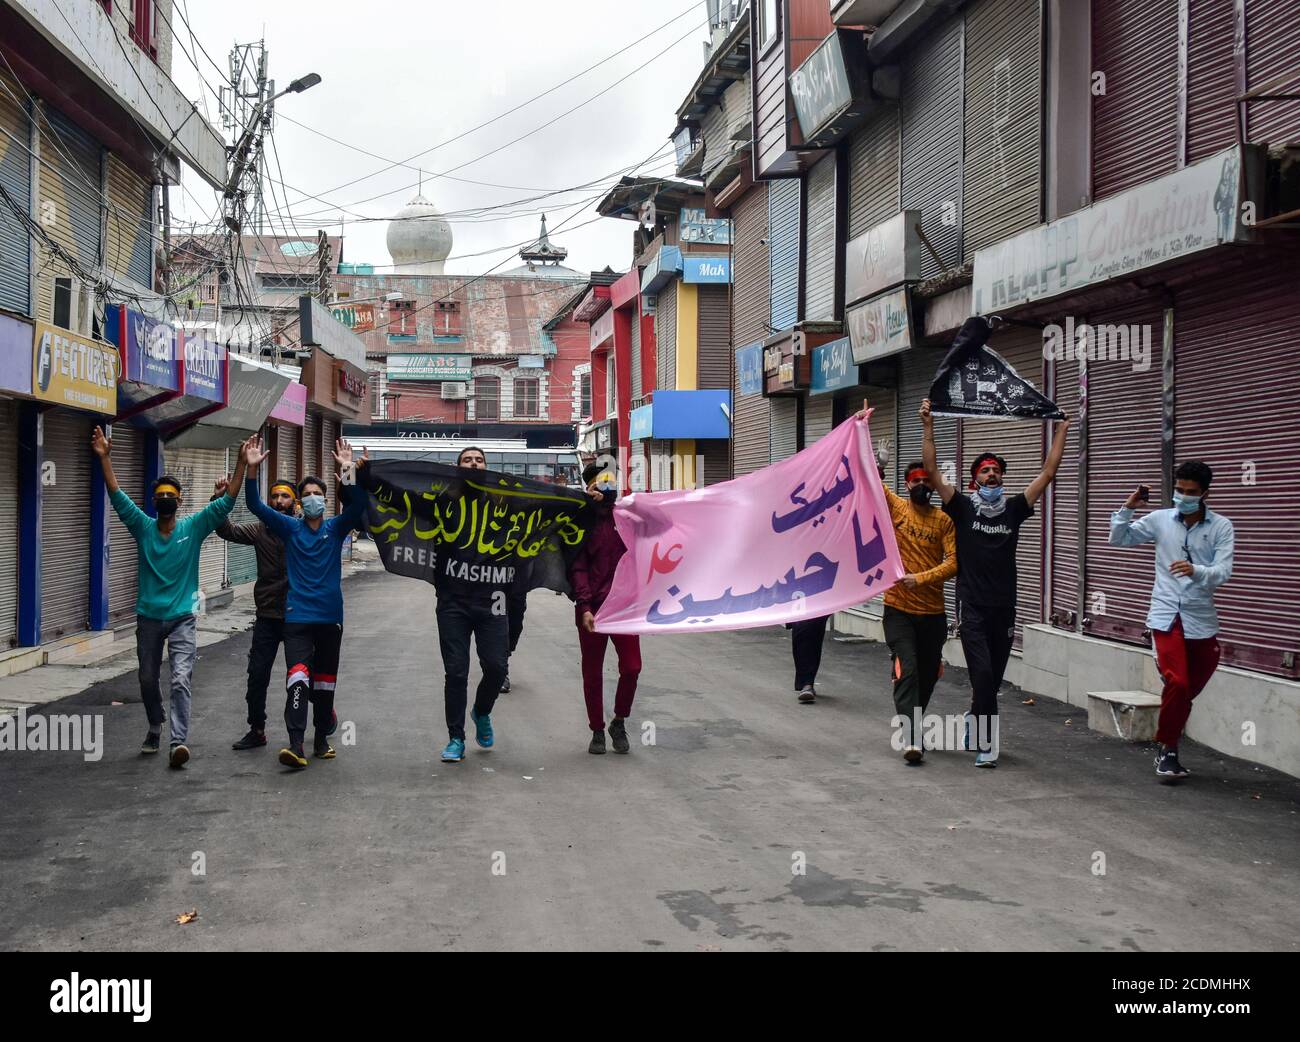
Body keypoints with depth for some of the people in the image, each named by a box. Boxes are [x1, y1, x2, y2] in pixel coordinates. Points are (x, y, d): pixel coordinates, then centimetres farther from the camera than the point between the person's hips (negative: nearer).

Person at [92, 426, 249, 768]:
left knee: (180, 679, -17)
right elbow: (117, 495, -9)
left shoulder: (193, 528, -3)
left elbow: (227, 502, -9)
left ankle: (178, 741, -25)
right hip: (148, 617, 3)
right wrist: (104, 457, -19)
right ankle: (155, 729, 38)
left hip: (182, 618, -3)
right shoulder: (143, 527, 0)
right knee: (148, 680, 16)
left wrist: (241, 465, -19)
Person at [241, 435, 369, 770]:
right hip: (297, 616, -2)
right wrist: (252, 470, -20)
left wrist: (347, 471, -27)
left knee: (325, 680, 11)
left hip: (330, 616, 2)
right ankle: (296, 745, -23)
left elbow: (359, 505, -13)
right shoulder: (290, 527, 4)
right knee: (298, 677, -16)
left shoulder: (336, 527, 4)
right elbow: (256, 506, -6)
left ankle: (322, 739, 24)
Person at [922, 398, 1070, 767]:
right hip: (972, 608, -3)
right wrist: (928, 426, -10)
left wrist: (1061, 430, 9)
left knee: (993, 679, 11)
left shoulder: (1014, 509, 9)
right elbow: (932, 470, -6)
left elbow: (1047, 473, 9)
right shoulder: (962, 508, 1)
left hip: (1004, 609, 4)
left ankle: (974, 720, 35)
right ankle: (987, 743, -5)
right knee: (983, 675, -12)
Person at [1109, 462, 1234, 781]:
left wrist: (1196, 571, -33)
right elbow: (1119, 539, 8)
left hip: (1201, 620, 1)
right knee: (1178, 684, -15)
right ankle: (1167, 748, 2)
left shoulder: (1221, 527, -3)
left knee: (1190, 690, 12)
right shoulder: (1160, 519, 1)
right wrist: (1128, 507, -8)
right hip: (1167, 616, -1)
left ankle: (1167, 747, 30)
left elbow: (1223, 572, -13)